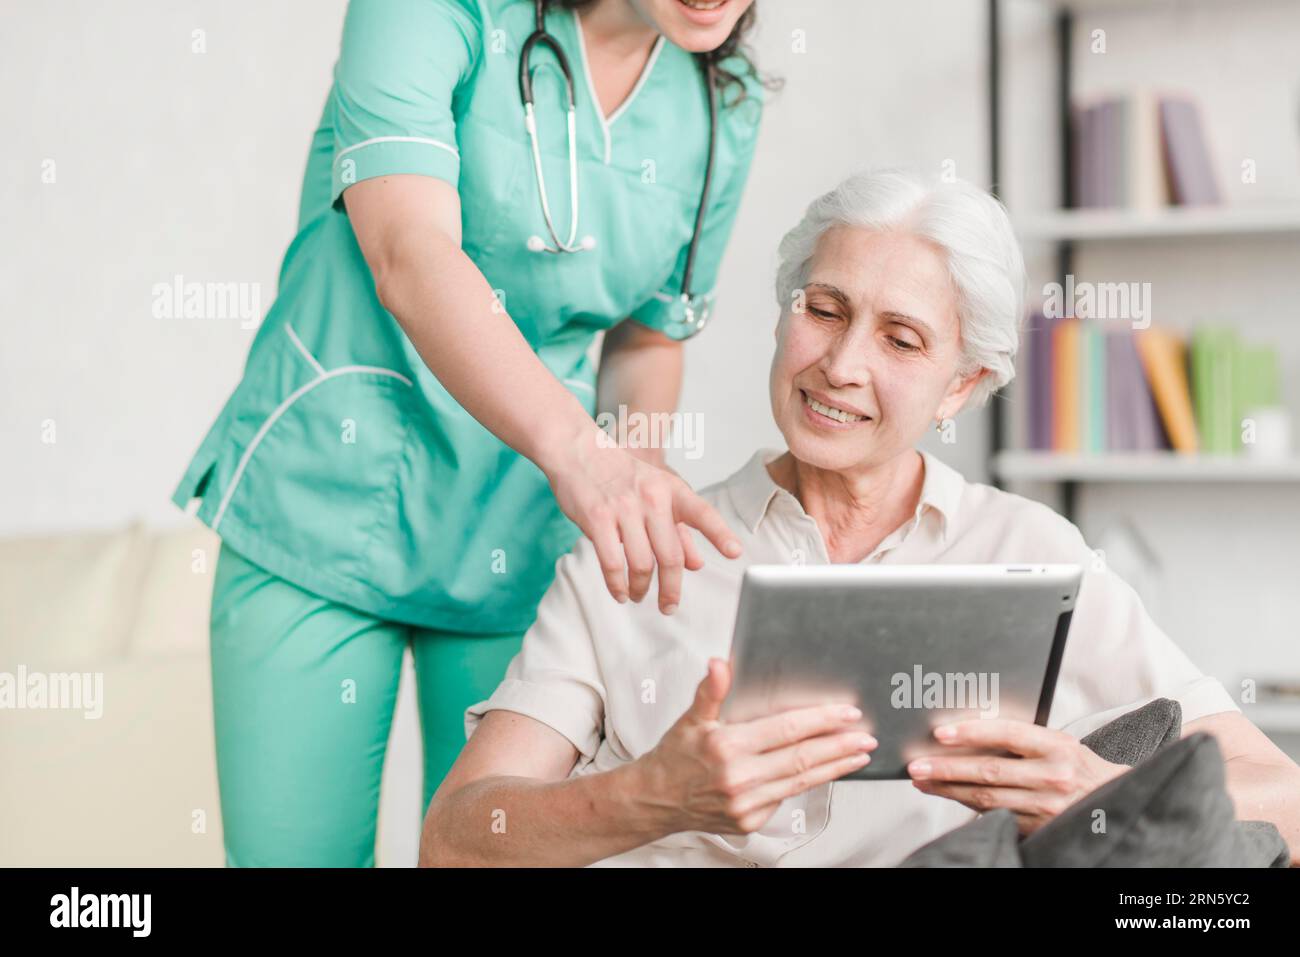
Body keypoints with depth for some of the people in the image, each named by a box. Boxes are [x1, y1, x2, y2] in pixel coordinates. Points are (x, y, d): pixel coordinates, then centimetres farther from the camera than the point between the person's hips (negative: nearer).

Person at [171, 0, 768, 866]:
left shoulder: (726, 106, 2)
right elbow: (411, 255, -29)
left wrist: (635, 496, -7)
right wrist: (577, 453, -44)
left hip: (522, 544, 4)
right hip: (326, 504, -3)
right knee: (294, 847, 2)